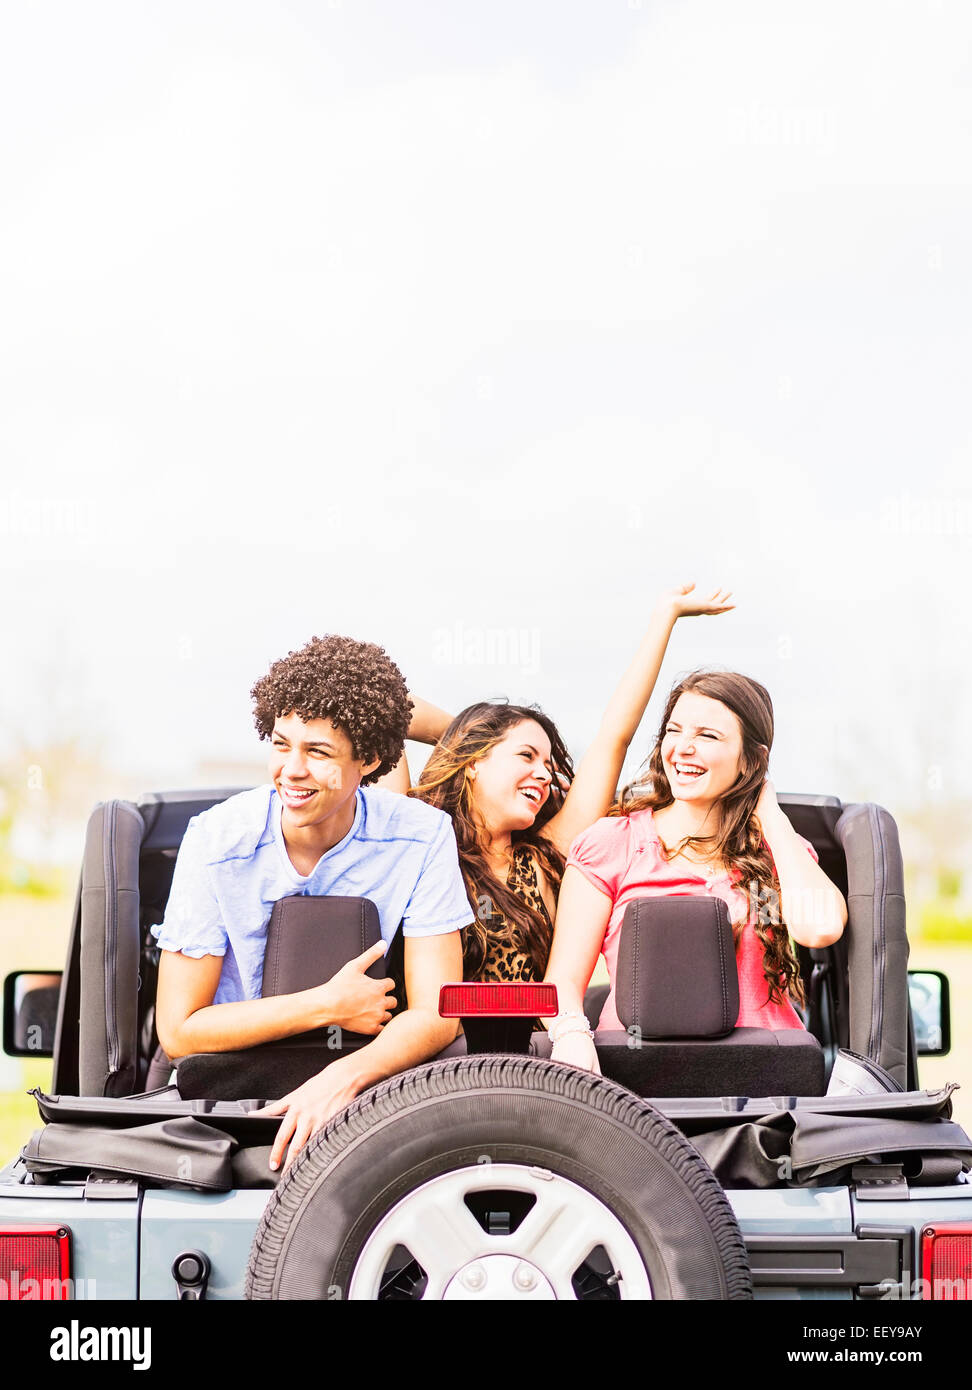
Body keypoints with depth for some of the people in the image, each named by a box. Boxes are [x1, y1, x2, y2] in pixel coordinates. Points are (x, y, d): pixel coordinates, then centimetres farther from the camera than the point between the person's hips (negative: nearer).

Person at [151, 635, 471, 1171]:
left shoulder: (423, 839, -8)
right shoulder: (218, 842, -10)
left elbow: (436, 1015, -12)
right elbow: (179, 1030, -9)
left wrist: (343, 1078, -32)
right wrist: (329, 1006, -14)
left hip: (365, 1086, 0)